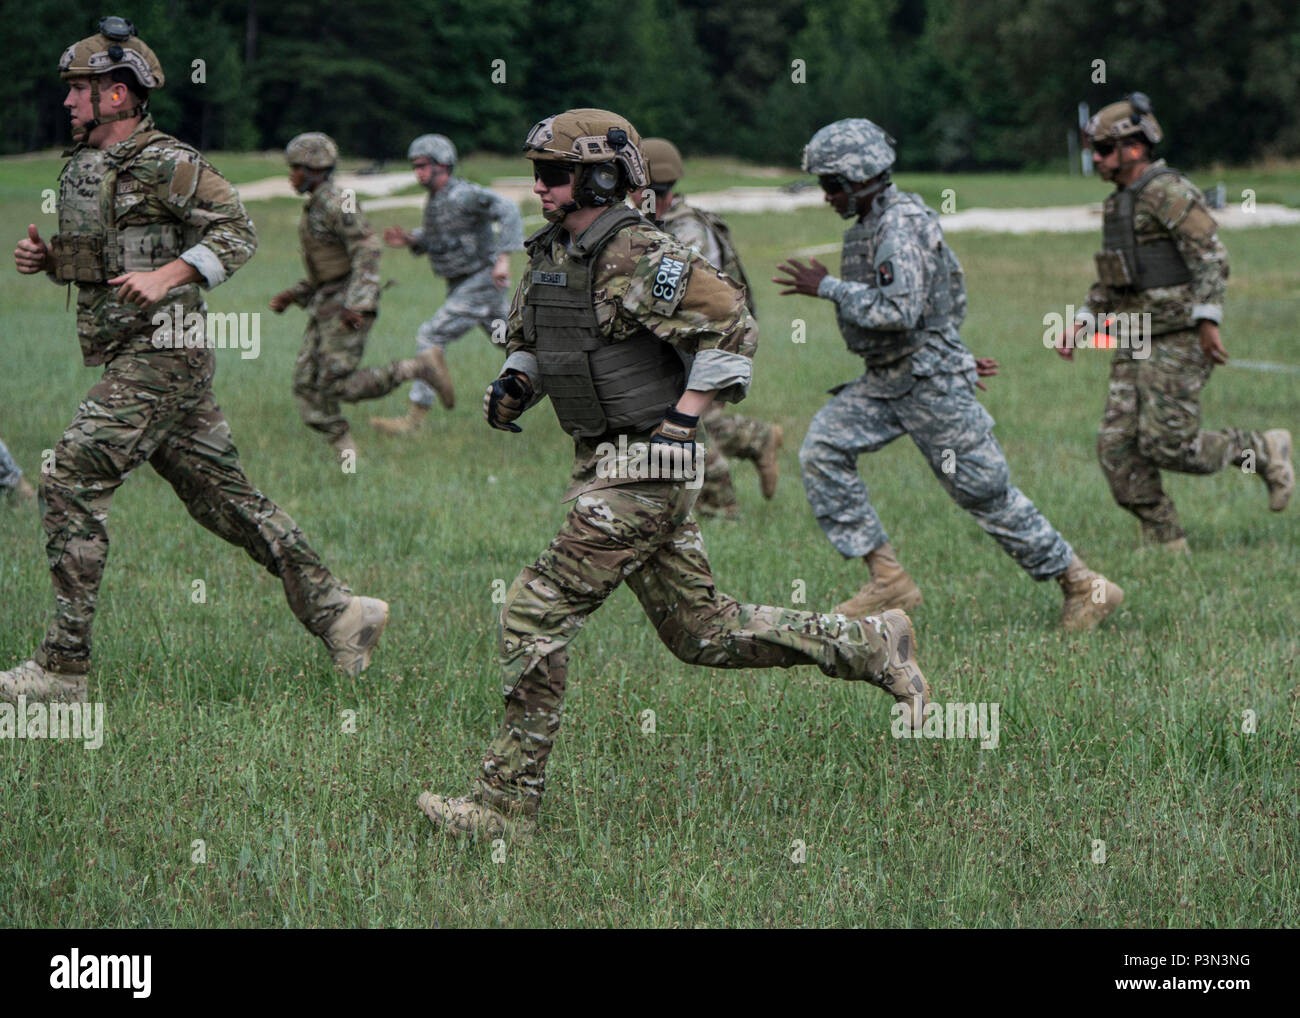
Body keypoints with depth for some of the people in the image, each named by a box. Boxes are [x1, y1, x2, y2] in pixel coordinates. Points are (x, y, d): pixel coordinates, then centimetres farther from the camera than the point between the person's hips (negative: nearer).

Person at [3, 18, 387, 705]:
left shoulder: (164, 164, -12)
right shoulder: (82, 167, 15)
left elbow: (237, 234, -12)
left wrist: (165, 276, -23)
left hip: (161, 357, -9)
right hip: (128, 357, 9)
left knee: (68, 487, -12)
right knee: (223, 497, 10)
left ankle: (63, 668, -9)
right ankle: (338, 614, 15)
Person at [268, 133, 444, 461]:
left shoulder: (337, 203, -14)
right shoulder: (315, 206, 17)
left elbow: (368, 251, -22)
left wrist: (356, 305, -29)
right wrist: (293, 295, 17)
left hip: (349, 304, -10)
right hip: (324, 304, 10)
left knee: (339, 385, -13)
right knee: (307, 387, 1)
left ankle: (420, 368, -1)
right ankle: (349, 458, 4)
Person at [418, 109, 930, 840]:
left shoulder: (639, 258, -16)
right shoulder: (553, 255, 11)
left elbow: (732, 325, -19)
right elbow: (529, 335, 27)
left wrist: (682, 420, -20)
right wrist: (514, 383, 5)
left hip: (643, 471, -10)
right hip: (607, 468, 10)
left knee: (536, 614, -11)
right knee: (704, 630, 15)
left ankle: (508, 802, -6)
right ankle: (873, 647, 25)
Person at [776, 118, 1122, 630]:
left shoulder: (900, 227, -20)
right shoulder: (870, 225, 12)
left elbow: (898, 312, -31)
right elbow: (951, 278, 24)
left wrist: (827, 288, -22)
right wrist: (956, 355, 24)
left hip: (929, 381, -10)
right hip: (887, 380, 10)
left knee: (985, 491, -3)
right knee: (822, 450, -3)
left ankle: (1085, 587, 9)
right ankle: (888, 581, -2)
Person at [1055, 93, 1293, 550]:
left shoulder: (1169, 193, -12)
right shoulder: (1120, 203, 17)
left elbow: (1212, 258, -20)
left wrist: (1207, 321, -27)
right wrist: (1081, 323, 14)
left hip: (1178, 342, -9)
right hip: (1135, 344, 9)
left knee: (1167, 445, -14)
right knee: (1118, 447, -2)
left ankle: (1264, 451, 8)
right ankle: (1165, 544, 5)